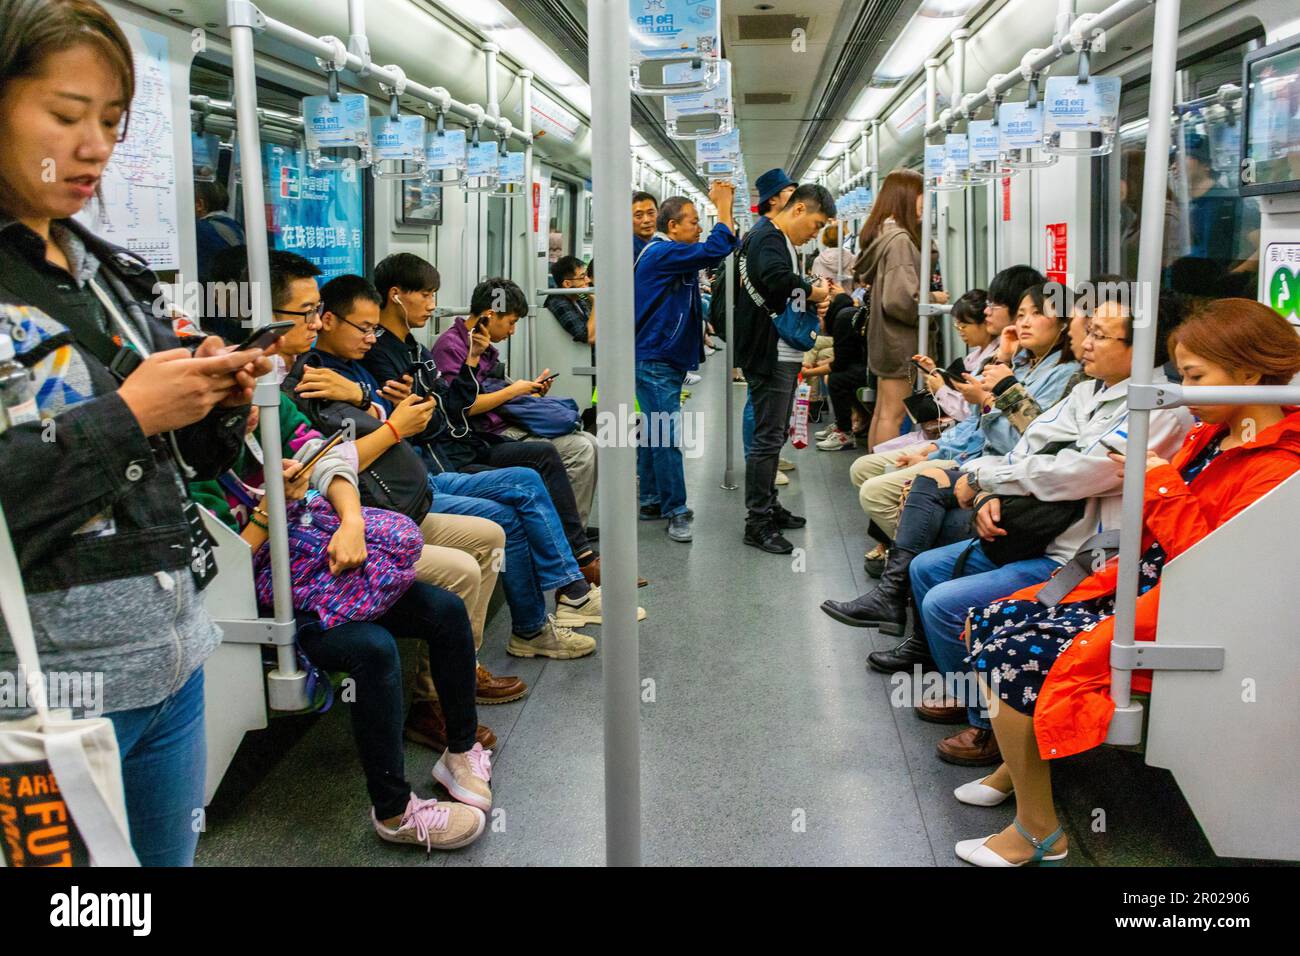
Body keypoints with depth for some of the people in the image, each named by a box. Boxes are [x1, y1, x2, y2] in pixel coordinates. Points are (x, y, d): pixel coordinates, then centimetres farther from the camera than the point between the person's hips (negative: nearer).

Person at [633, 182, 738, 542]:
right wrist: (722, 205, -13)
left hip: (668, 358, 11)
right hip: (655, 361, -11)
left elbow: (725, 245, 19)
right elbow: (716, 250, -24)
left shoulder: (670, 254, 17)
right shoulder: (662, 252, -15)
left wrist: (727, 206, 8)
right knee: (667, 437, -9)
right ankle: (676, 512, -6)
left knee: (654, 432, 14)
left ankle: (651, 500, 22)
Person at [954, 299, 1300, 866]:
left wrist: (1164, 486, -22)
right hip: (1141, 585, 9)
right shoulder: (1215, 436, 10)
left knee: (1008, 655, -19)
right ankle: (1017, 766, 22)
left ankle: (1038, 831, -3)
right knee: (988, 622, 3)